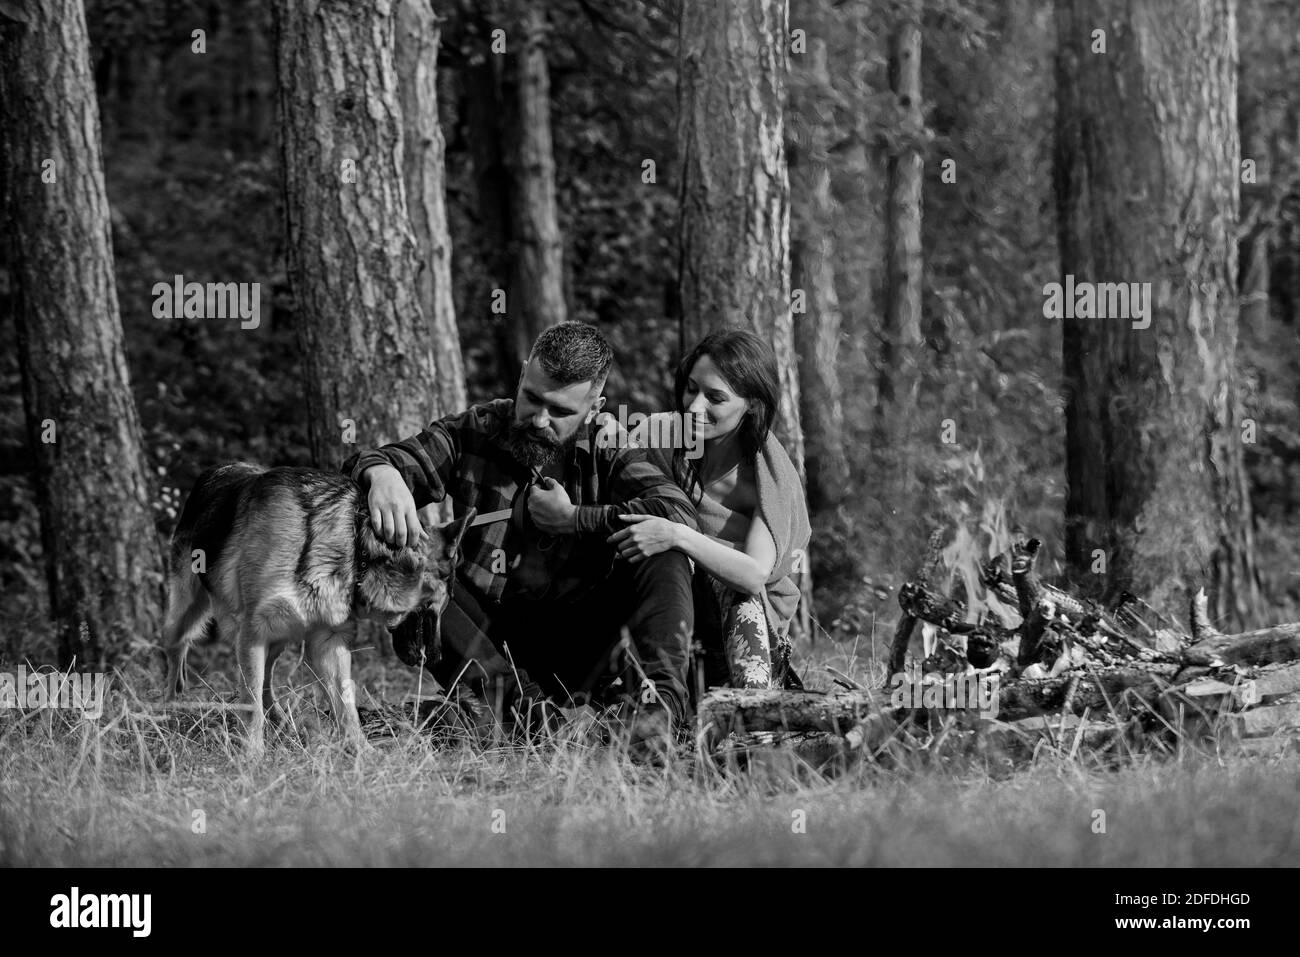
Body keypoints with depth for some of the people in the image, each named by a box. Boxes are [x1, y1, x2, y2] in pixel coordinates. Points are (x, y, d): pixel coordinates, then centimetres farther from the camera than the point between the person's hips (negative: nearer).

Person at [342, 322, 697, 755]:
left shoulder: (608, 452, 0)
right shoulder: (475, 432, 4)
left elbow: (679, 515, -18)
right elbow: (366, 464, -3)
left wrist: (573, 520, -13)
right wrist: (382, 474, -28)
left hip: (576, 647, -1)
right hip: (485, 646, 1)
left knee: (663, 556, -21)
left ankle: (660, 699, -40)